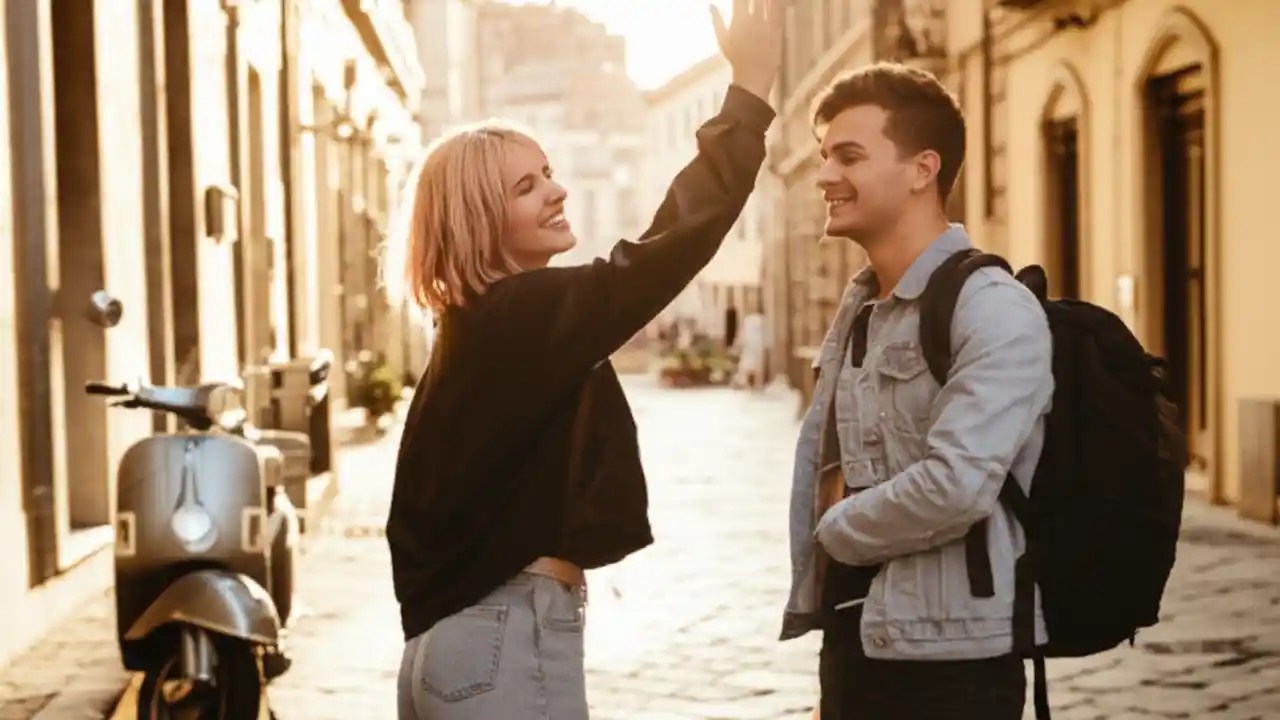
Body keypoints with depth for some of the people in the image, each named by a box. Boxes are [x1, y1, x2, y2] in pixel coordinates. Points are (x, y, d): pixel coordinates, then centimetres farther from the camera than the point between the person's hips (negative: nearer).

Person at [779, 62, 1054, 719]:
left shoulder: (994, 311, -15)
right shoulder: (858, 307, 12)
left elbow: (956, 486, -26)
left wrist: (839, 529, -9)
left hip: (949, 659, -8)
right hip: (851, 635, 8)